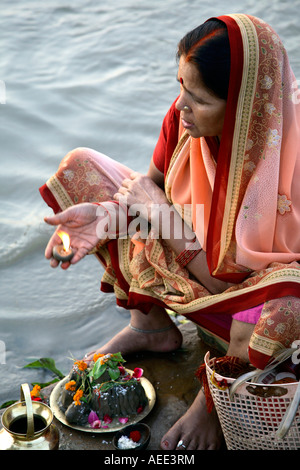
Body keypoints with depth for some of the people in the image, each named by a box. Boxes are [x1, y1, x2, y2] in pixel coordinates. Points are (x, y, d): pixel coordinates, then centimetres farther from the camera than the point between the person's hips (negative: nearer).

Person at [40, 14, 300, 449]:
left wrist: (162, 214, -23)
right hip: (188, 252, 6)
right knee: (79, 166, -1)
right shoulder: (188, 115, -18)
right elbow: (155, 182, 0)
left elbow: (231, 279, -27)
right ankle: (150, 325, 4)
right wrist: (105, 214, -20)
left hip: (251, 287, -5)